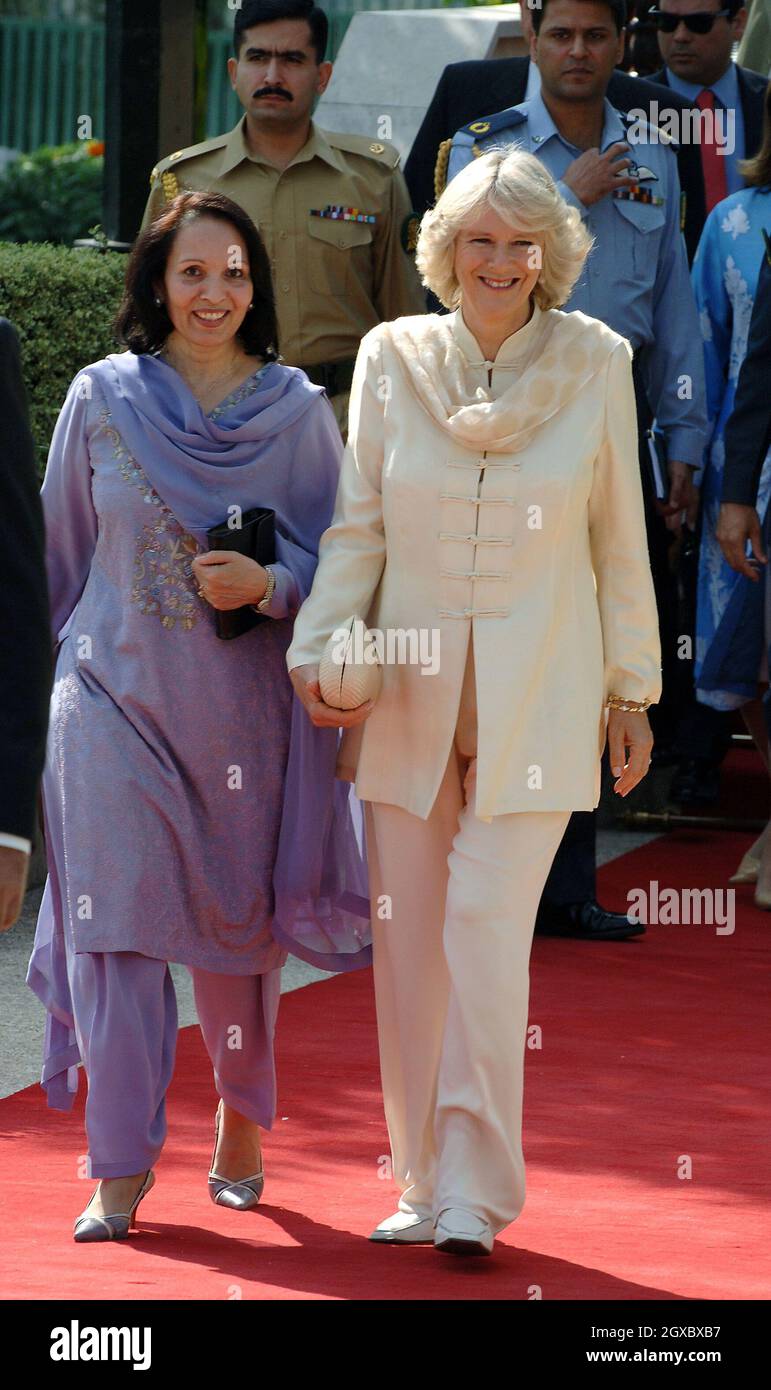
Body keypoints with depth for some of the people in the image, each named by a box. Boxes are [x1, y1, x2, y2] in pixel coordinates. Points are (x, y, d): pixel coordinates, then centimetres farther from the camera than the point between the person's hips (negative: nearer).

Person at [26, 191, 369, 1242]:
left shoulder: (297, 409, 1)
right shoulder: (103, 398, 2)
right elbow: (64, 551, 11)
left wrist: (268, 585, -15)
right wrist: (65, 663, 12)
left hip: (246, 708, 0)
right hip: (117, 694, 0)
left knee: (238, 925, 9)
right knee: (116, 922, -8)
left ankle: (242, 1117, 34)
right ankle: (121, 1166, -4)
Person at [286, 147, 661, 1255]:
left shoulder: (596, 364, -1)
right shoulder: (393, 358, 2)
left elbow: (619, 540, 5)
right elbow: (356, 526, 4)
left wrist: (631, 691, 8)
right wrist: (320, 651, -9)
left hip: (535, 699, -2)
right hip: (409, 695, 2)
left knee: (487, 925, -13)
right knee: (406, 941, 3)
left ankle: (479, 1192, -7)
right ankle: (428, 1185, 14)